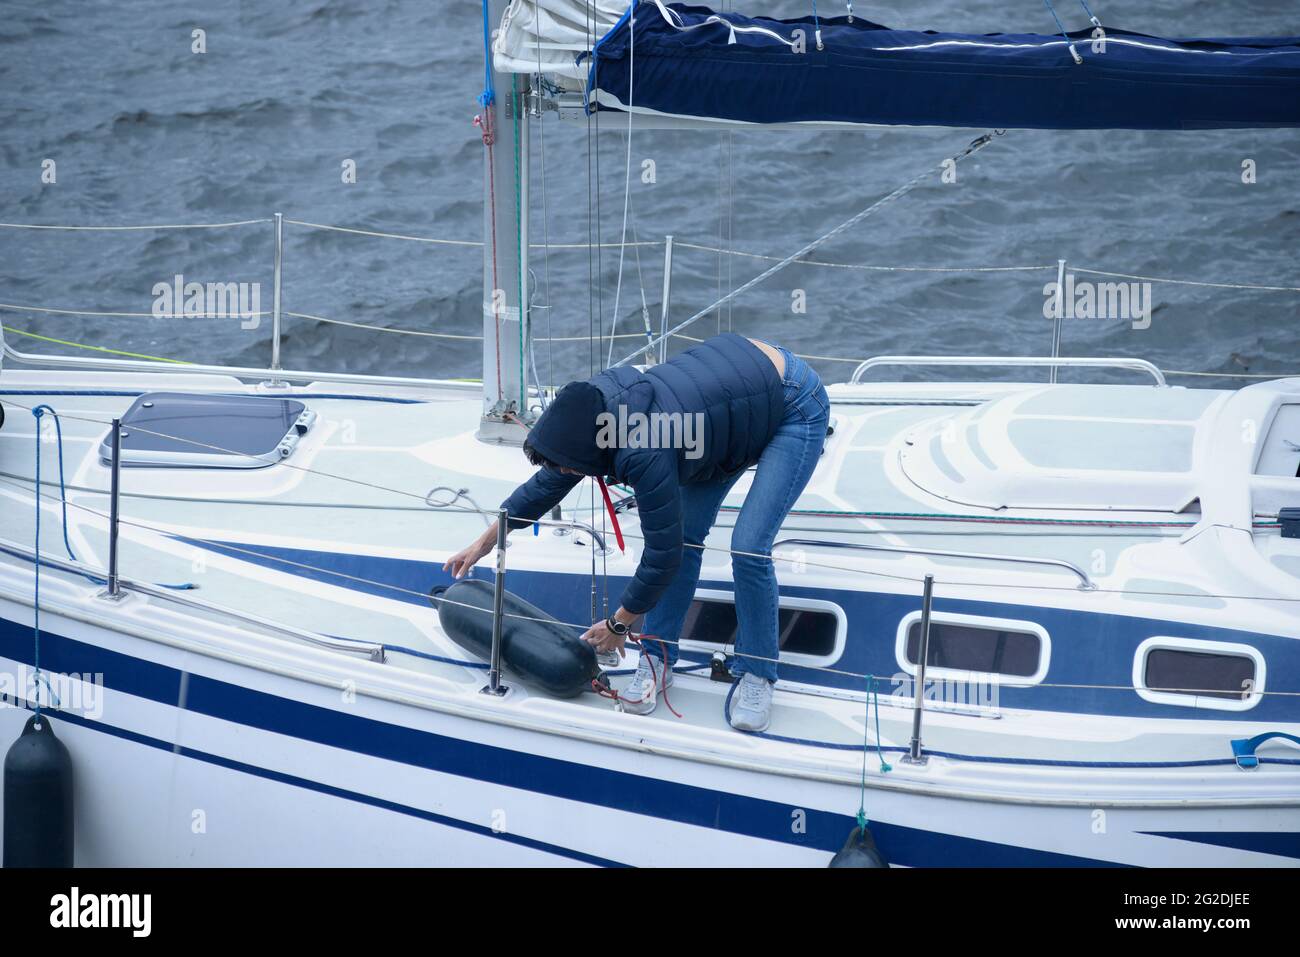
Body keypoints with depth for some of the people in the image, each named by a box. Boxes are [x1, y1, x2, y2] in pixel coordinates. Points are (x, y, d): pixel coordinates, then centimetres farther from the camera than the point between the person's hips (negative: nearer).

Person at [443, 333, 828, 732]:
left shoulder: (645, 456, -36)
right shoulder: (595, 404, -12)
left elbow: (662, 554, -25)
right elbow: (547, 484, 6)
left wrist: (618, 625, -11)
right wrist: (484, 543, 13)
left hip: (796, 408, -8)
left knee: (749, 548, -15)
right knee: (684, 532, 1)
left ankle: (757, 676, 1)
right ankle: (658, 659, 10)